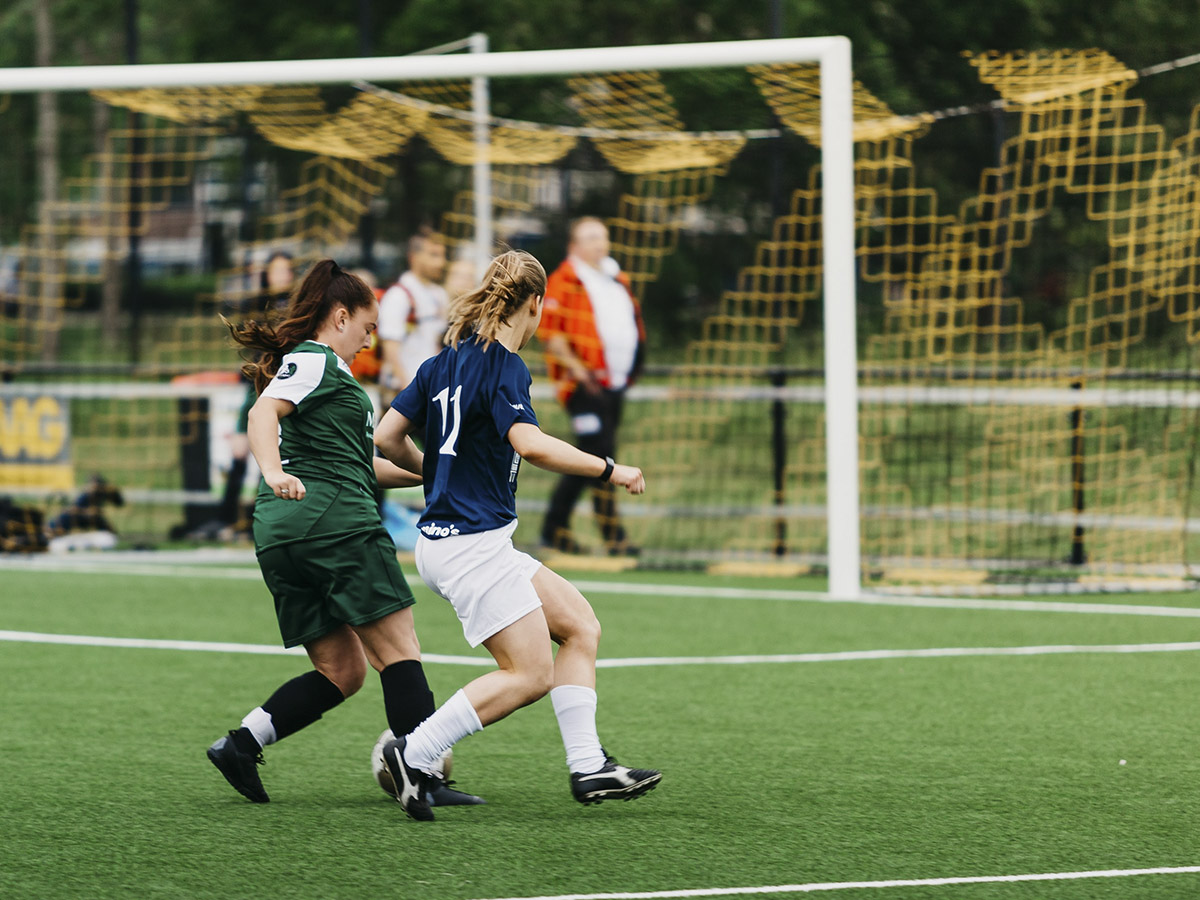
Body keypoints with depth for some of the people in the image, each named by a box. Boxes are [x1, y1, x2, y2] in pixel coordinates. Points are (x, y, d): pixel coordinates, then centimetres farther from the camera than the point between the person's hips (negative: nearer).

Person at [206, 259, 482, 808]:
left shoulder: (310, 364, 29)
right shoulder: (316, 360, 0)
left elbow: (359, 466, 35)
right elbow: (263, 412, -20)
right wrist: (273, 471, -37)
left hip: (279, 536, 10)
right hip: (335, 521, -10)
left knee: (341, 671, 10)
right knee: (398, 651, -7)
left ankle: (239, 746, -1)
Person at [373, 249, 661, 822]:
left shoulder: (445, 361, 12)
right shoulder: (502, 366, -13)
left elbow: (387, 437, 13)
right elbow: (530, 443, -28)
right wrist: (609, 470, -18)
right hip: (471, 543, -10)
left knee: (580, 626, 10)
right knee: (531, 674, -10)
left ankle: (587, 768, 5)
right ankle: (414, 753, -10)